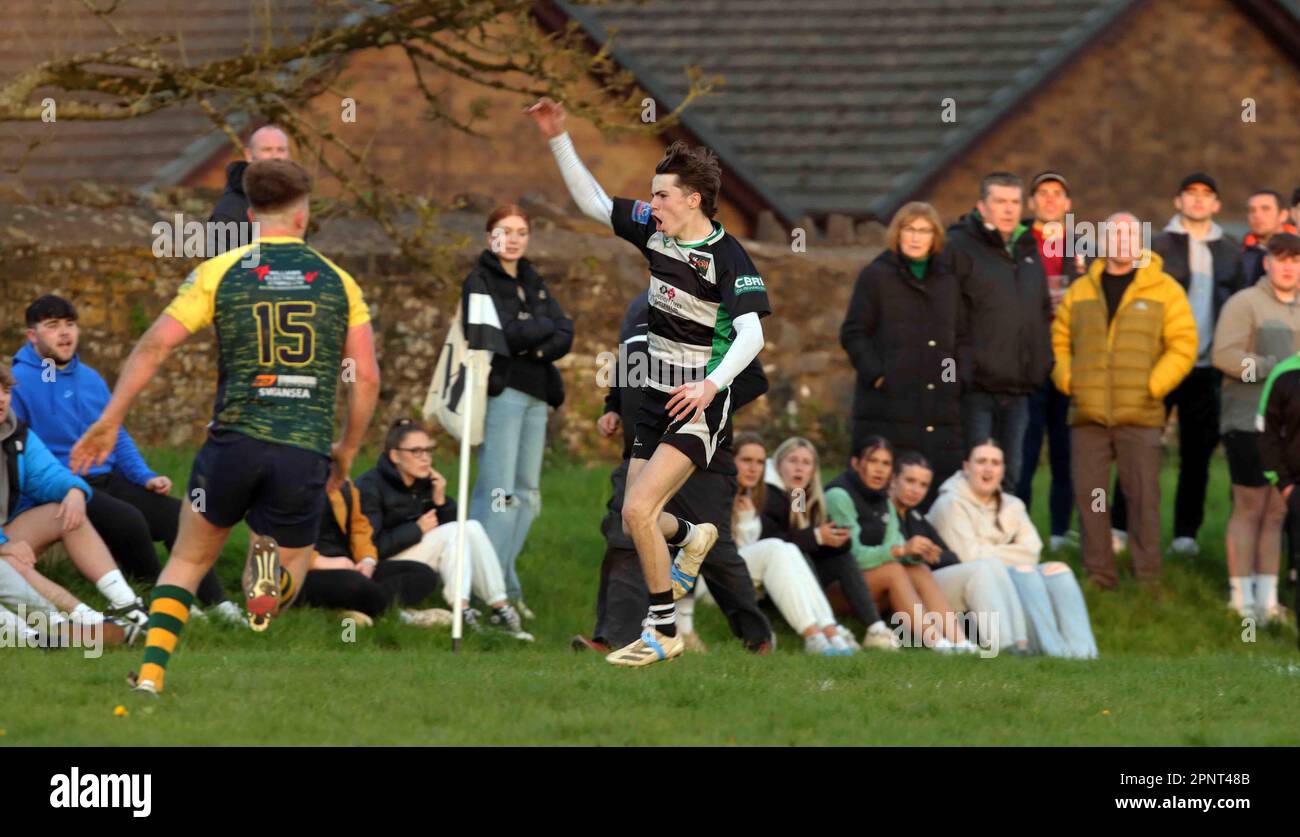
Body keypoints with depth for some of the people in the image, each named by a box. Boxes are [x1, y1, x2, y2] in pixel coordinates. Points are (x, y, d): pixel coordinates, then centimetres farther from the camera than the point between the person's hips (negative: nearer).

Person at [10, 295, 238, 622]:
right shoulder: (18, 382, -9)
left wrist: (147, 477, 5)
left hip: (108, 480, 8)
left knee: (177, 515, -9)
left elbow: (118, 438, 21)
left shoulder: (91, 380, 15)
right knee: (128, 519, -29)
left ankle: (216, 603, -8)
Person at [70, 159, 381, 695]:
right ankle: (272, 572, -21)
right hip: (306, 454, 0)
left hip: (234, 443, 0)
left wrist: (109, 422, 6)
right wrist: (348, 450, 18)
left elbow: (153, 347, -1)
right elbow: (366, 376, 5)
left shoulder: (219, 272, 3)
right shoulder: (338, 282, 8)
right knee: (286, 582, 17)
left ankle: (150, 677, 3)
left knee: (187, 562, 19)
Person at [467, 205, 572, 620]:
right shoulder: (481, 281, -2)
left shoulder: (533, 282, 18)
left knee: (526, 493, 7)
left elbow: (565, 335, 8)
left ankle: (506, 584, 12)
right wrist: (543, 327, -2)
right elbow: (500, 332, -17)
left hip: (536, 394, 7)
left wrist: (535, 347, -12)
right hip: (500, 393, -7)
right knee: (499, 491, -13)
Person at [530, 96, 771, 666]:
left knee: (640, 508, -19)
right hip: (655, 400, 7)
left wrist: (711, 385, -43)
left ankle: (663, 631, -7)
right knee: (636, 519, 12)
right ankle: (692, 539, 47)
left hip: (697, 406, -7)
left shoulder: (727, 257, -18)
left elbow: (751, 333, -28)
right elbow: (593, 202, 16)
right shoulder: (656, 231, 3)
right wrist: (559, 139, 9)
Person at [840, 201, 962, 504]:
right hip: (889, 407, -4)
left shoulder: (948, 282, 19)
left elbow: (958, 340, 24)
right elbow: (853, 334, 2)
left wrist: (956, 382, 9)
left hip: (940, 411, 4)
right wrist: (875, 374, -10)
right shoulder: (877, 276, 5)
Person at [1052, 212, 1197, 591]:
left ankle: (1148, 580, -1)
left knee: (1144, 497, -5)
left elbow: (1184, 346, 0)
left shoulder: (1164, 290, 5)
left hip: (1140, 416, -3)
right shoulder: (1080, 291, 14)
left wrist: (1152, 386, -10)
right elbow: (1059, 341, 18)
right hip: (1087, 416, 3)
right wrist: (1068, 381, 1)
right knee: (1089, 497, 2)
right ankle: (1099, 577, 9)